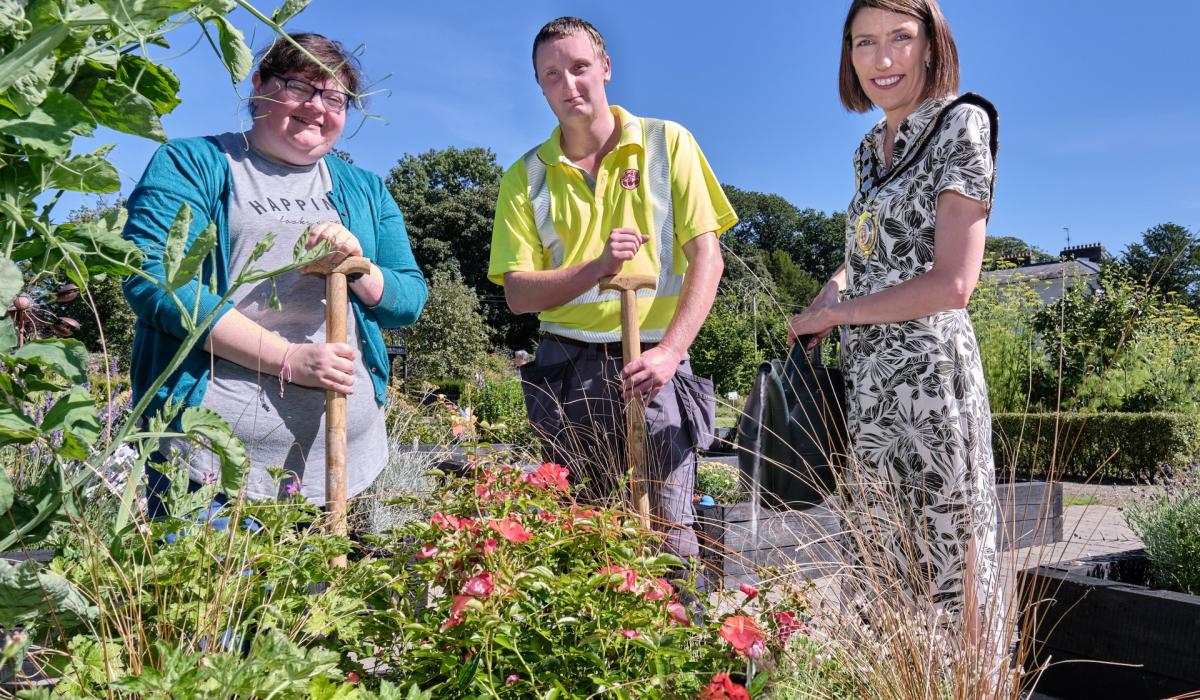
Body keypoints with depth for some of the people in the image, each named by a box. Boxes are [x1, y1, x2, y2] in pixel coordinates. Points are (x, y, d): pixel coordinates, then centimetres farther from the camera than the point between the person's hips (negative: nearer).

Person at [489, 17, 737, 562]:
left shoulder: (668, 143, 4)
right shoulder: (527, 176, 7)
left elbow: (707, 256, -2)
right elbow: (519, 293, 1)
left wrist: (670, 352, -15)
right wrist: (599, 266, -17)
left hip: (655, 361, -1)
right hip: (568, 366, 2)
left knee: (668, 531, -5)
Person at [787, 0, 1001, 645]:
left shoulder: (961, 122, -6)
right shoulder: (870, 147, 15)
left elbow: (953, 282, -15)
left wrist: (840, 313, -6)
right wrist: (831, 291, 6)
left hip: (928, 374, -7)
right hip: (866, 380, 8)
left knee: (944, 568, 3)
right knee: (885, 566, 15)